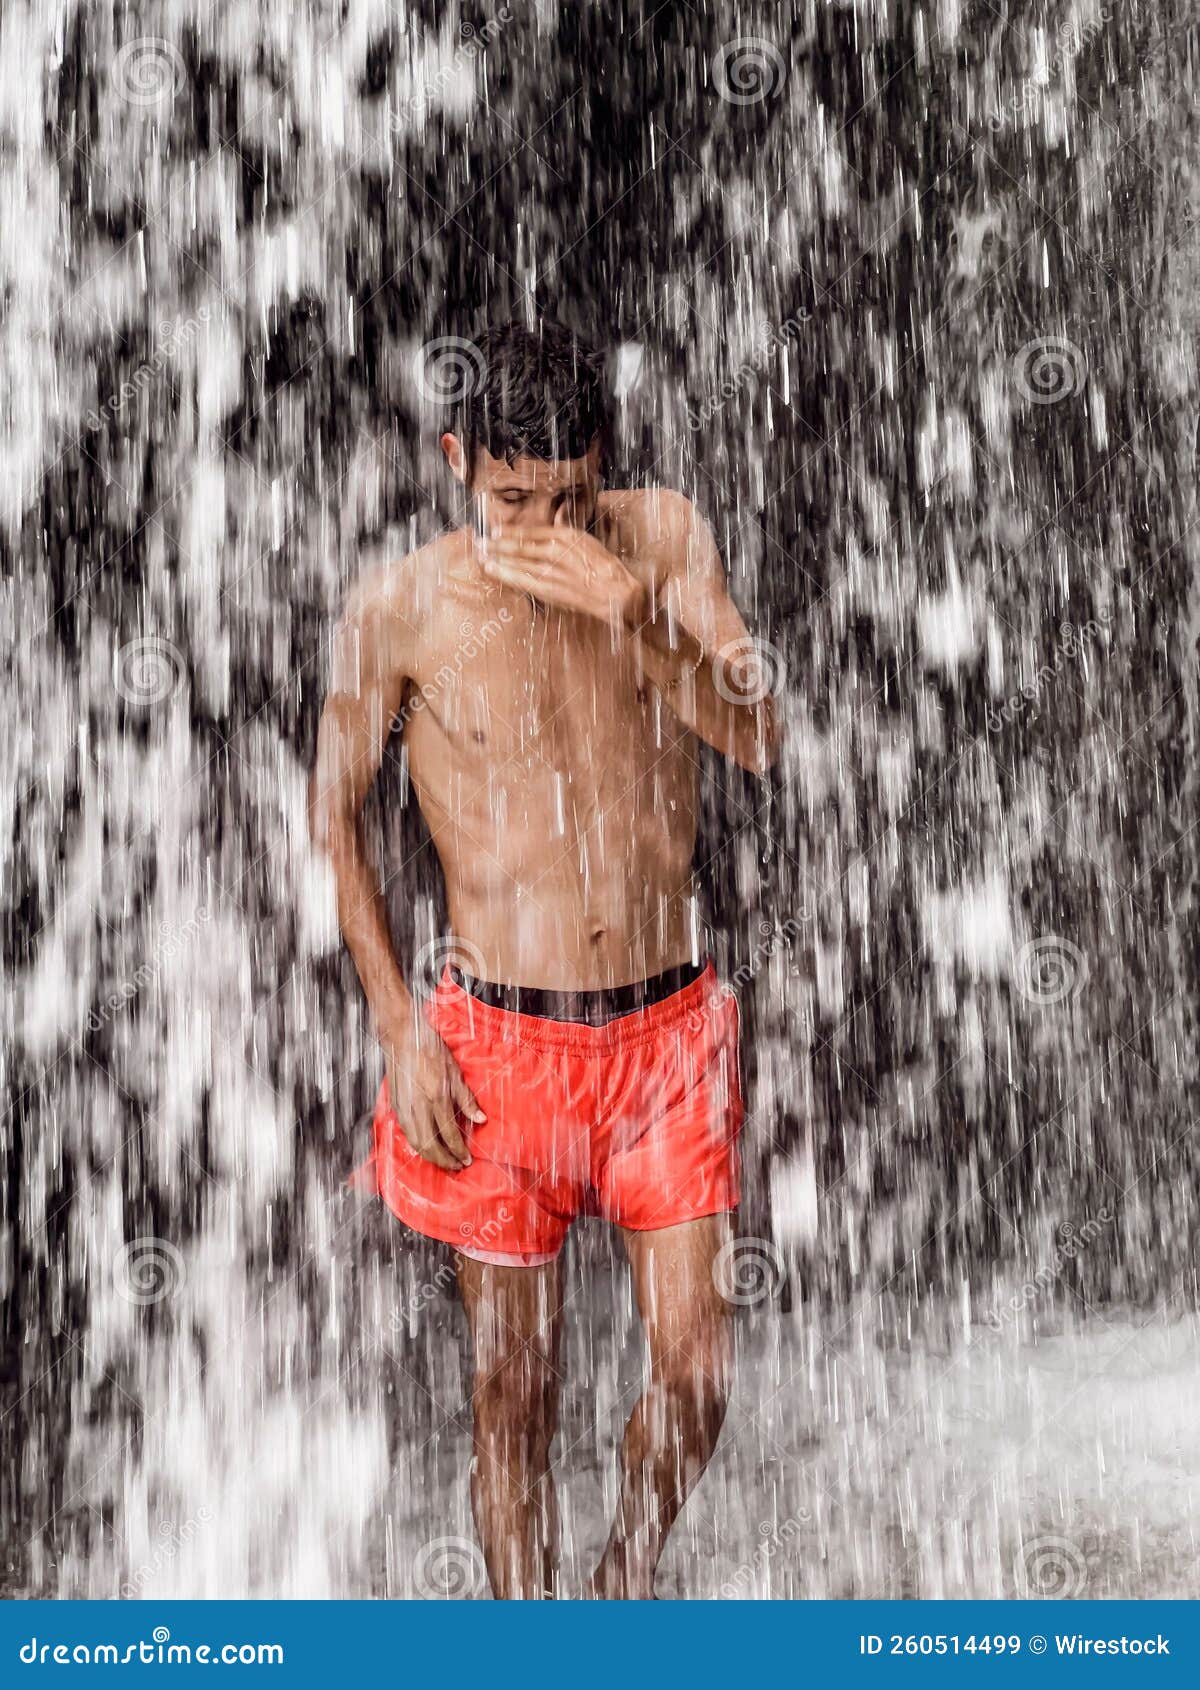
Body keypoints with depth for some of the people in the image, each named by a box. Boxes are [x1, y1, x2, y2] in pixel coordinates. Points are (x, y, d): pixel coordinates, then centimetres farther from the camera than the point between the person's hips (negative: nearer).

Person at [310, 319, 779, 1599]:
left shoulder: (661, 540, -2)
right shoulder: (400, 607, -7)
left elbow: (759, 739, -10)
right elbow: (333, 817, 2)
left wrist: (634, 613, -25)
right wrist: (400, 1027, -4)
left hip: (667, 1026, 2)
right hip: (500, 1041, -2)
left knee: (695, 1371, 6)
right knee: (515, 1385, 10)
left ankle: (628, 1576, 37)